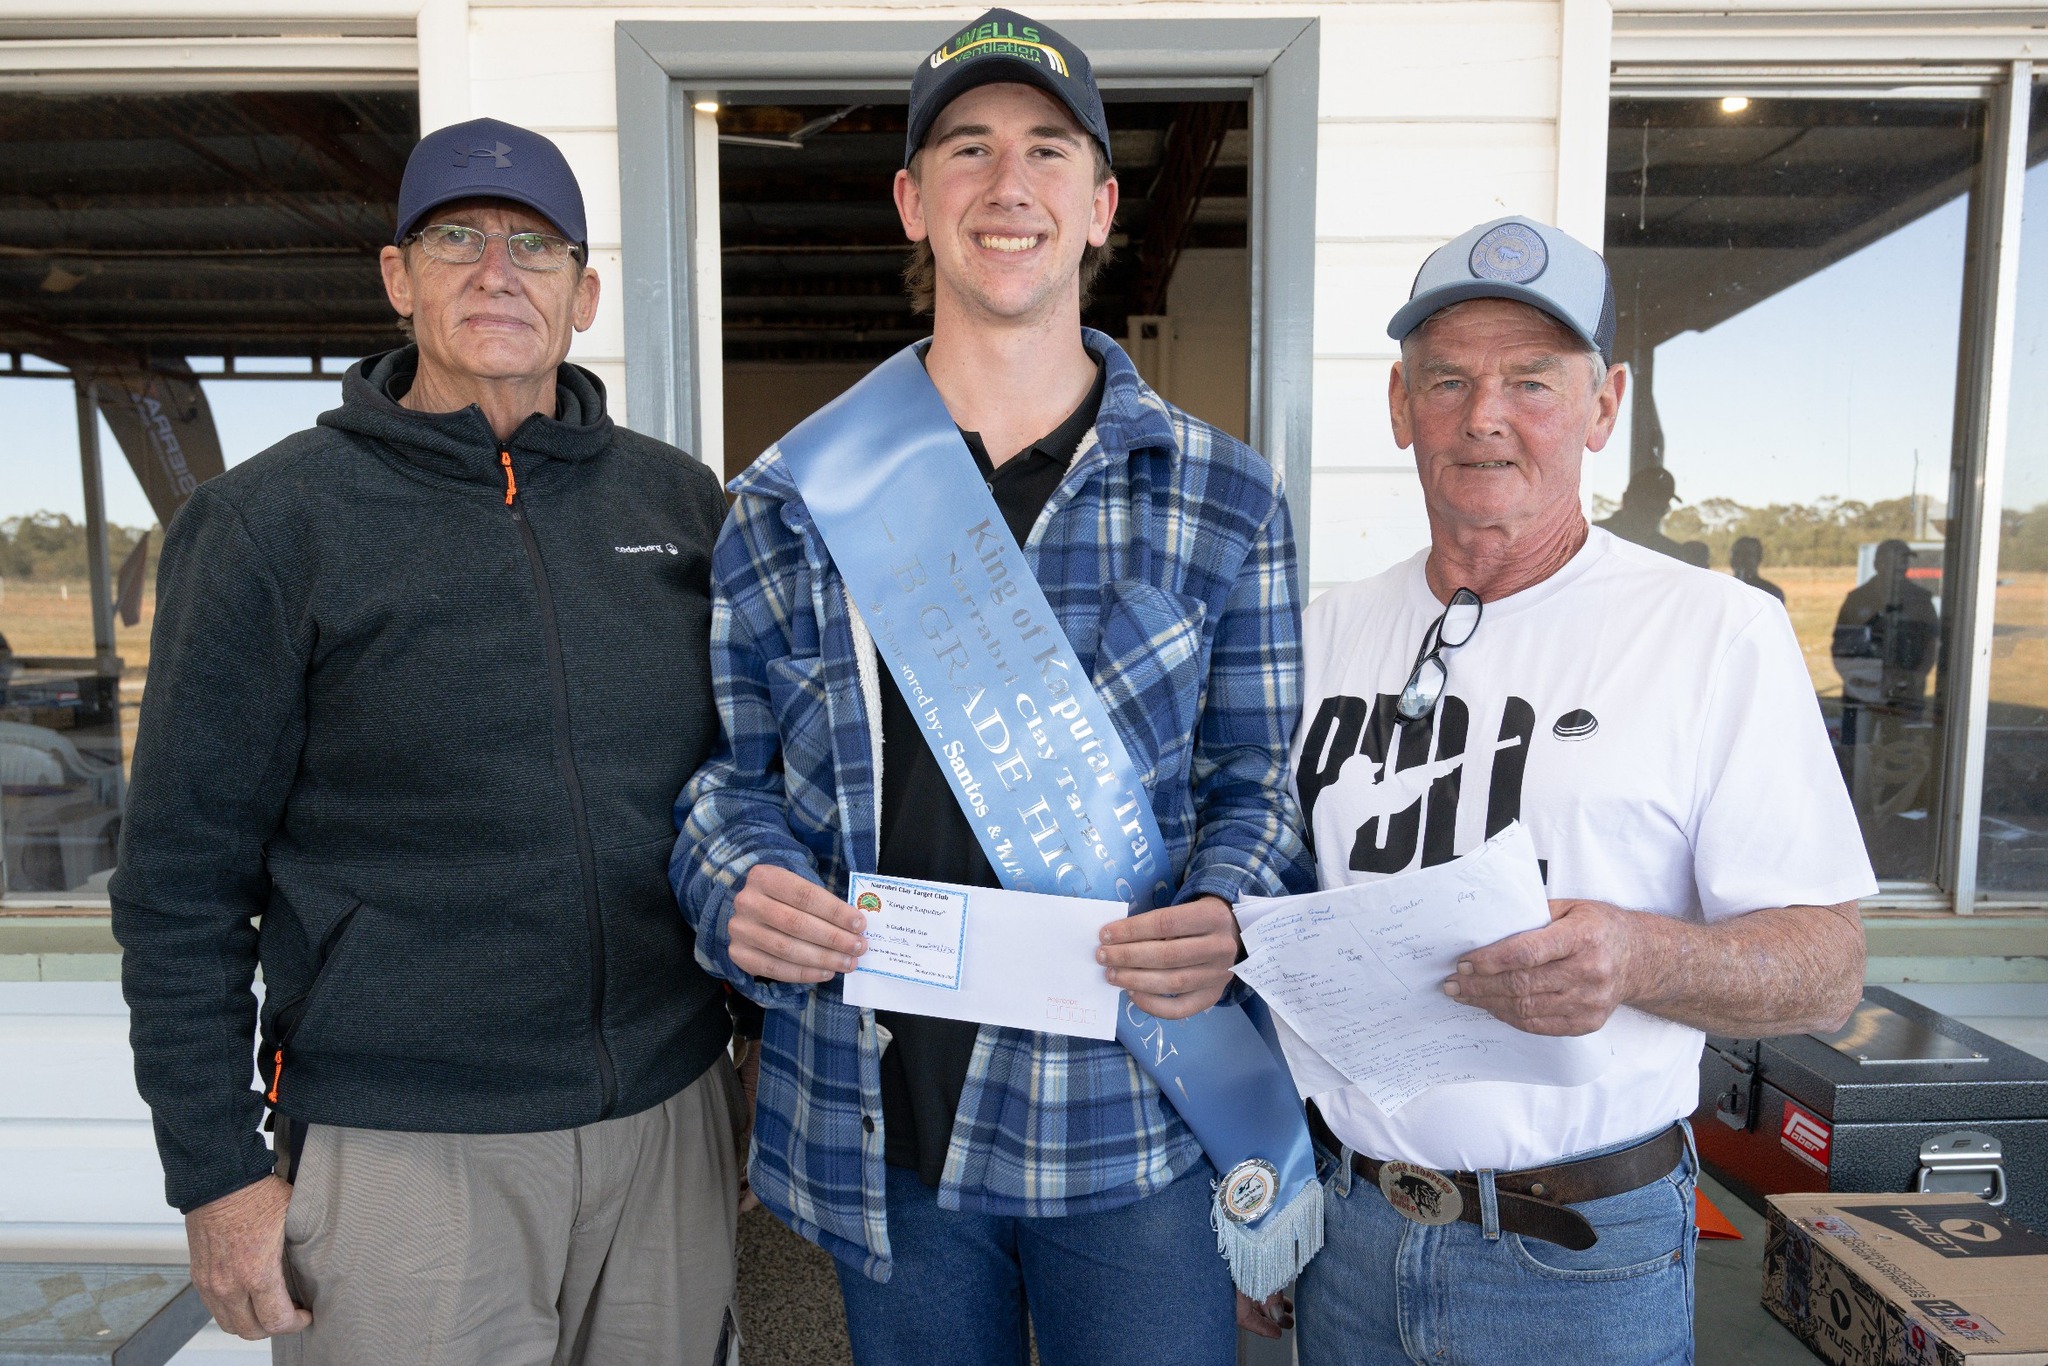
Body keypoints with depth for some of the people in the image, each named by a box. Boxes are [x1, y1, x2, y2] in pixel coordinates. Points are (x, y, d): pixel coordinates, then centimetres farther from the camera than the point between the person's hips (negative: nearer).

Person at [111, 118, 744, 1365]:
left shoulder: (681, 501, 5)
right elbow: (184, 877, -3)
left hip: (669, 1121, 4)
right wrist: (216, 1167, -4)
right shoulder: (273, 521, -4)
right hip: (403, 1149, -3)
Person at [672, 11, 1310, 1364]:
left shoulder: (1224, 496, 0)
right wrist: (739, 888, -13)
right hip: (878, 1125, 2)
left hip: (1134, 1117, 0)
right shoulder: (790, 497, 1)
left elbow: (1257, 778, 3)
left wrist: (1222, 918, -17)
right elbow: (729, 767, 7)